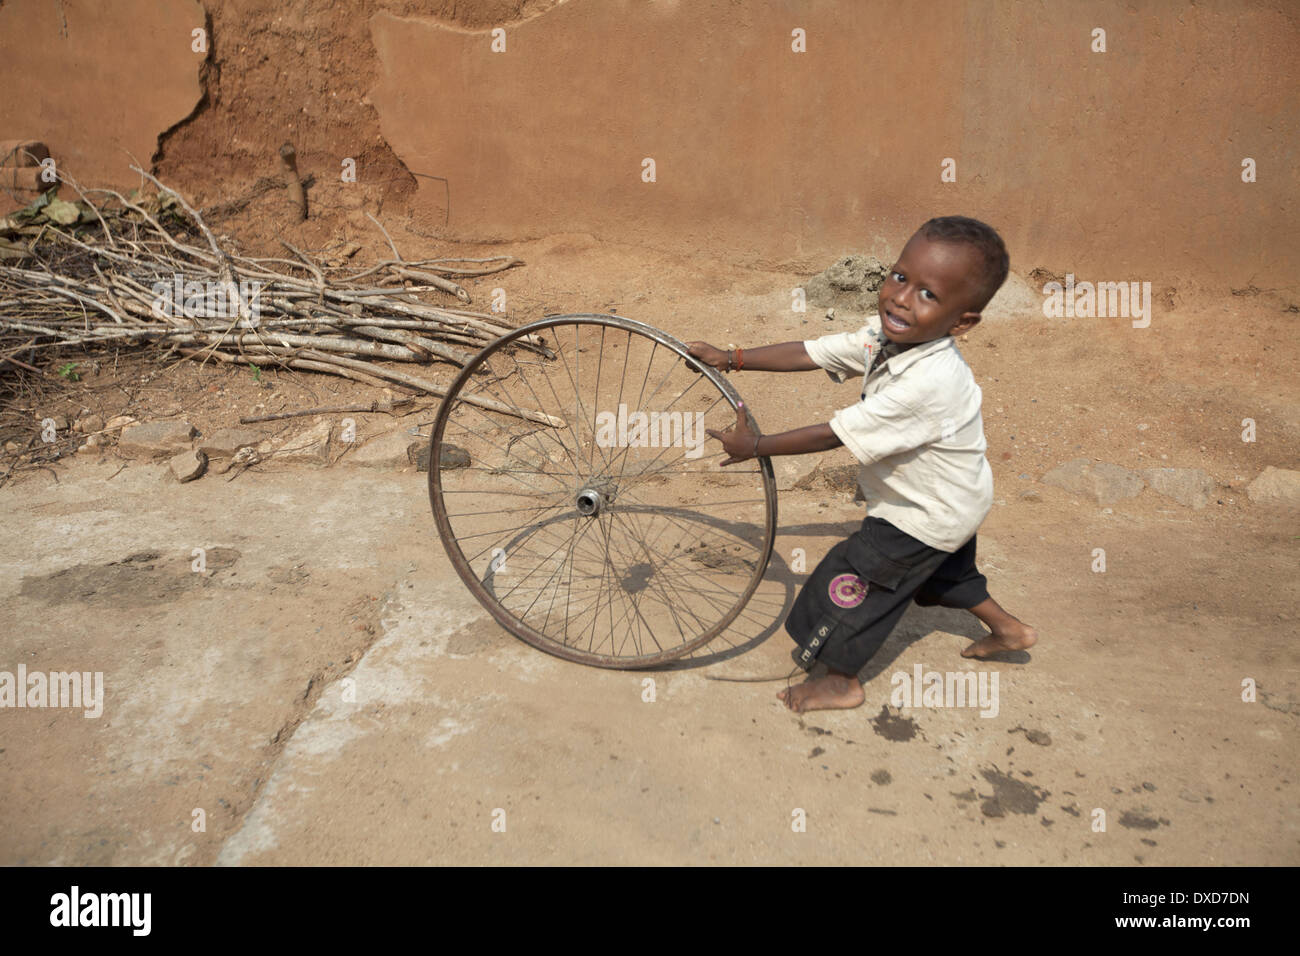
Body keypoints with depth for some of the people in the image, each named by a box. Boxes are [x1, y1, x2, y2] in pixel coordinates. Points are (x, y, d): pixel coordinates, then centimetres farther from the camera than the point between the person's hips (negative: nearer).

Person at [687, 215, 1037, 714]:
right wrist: (732, 358, -11)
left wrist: (755, 446, -26)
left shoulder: (930, 382, -41)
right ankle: (1008, 629, 55)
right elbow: (809, 354, -8)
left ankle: (842, 680, 25)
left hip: (928, 515, -9)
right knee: (942, 570, 32)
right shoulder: (884, 336, -16)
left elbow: (835, 434, -35)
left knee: (851, 584, 2)